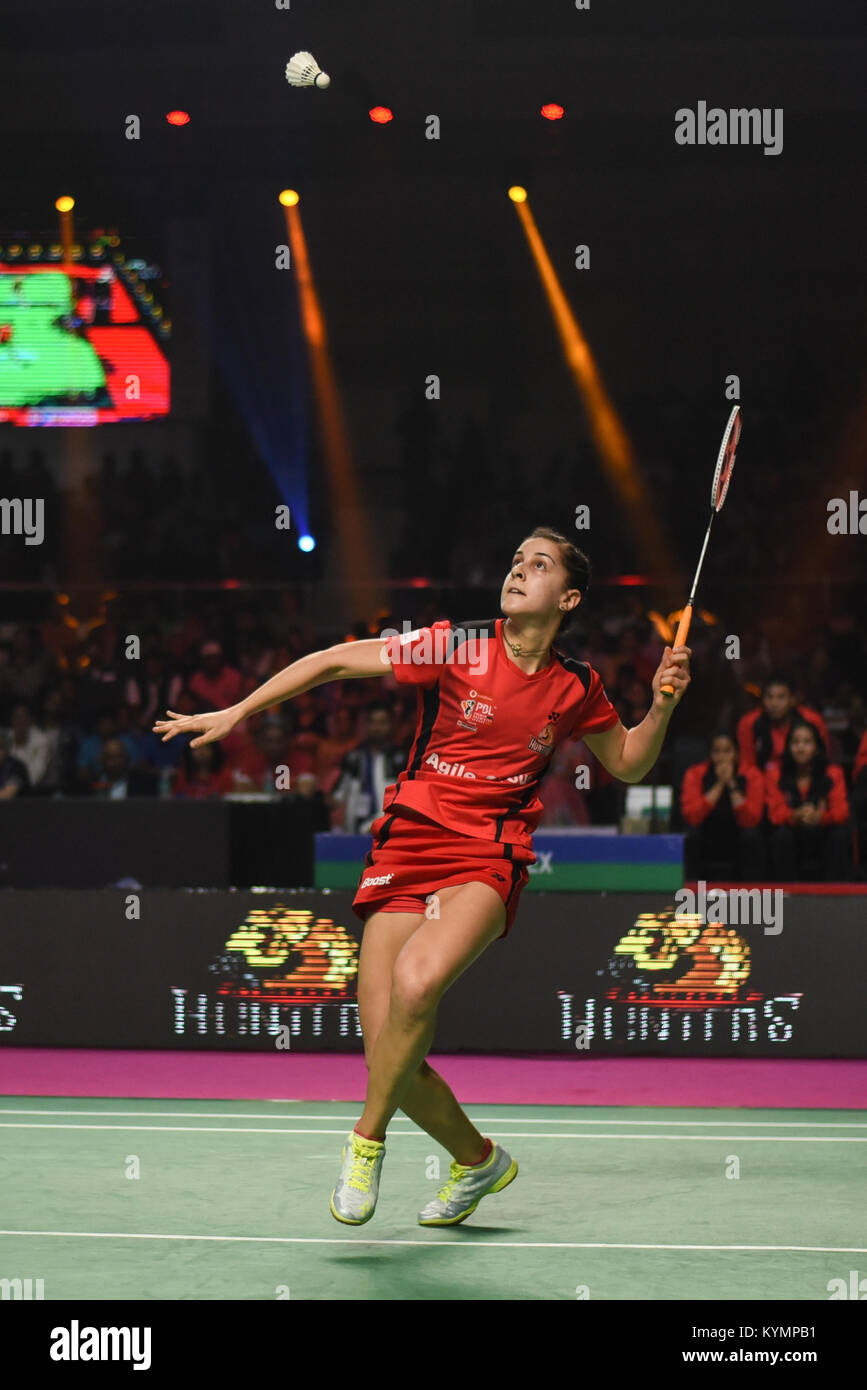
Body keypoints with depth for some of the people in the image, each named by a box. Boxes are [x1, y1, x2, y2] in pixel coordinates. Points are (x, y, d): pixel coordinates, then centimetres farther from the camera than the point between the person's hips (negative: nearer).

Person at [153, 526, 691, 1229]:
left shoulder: (577, 688, 6)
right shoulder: (457, 647, -3)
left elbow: (629, 764, 23)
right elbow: (335, 661, 2)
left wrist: (662, 704, 4)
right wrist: (236, 712, -1)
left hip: (489, 862, 0)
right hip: (406, 849, 1)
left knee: (417, 981, -32)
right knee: (394, 1061, -6)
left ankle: (366, 1142, -10)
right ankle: (477, 1159, 23)